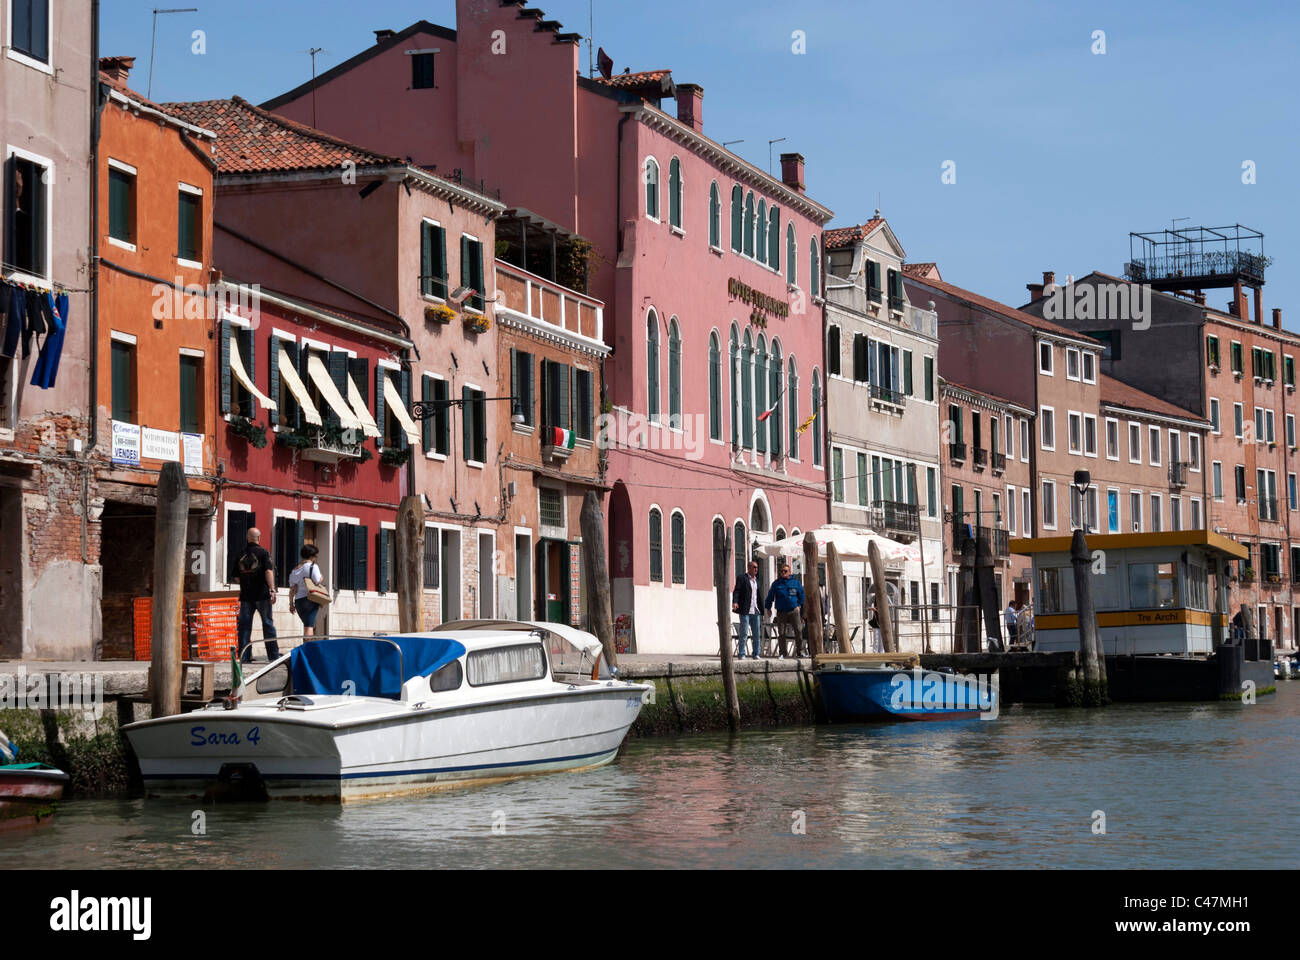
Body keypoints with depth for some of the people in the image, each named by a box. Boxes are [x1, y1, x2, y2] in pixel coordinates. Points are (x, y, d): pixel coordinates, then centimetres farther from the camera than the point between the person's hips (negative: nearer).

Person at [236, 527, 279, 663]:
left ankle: (244, 656, -1)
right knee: (268, 624, 4)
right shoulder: (263, 553, -4)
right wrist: (272, 589, -18)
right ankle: (273, 655, 5)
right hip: (262, 594, -3)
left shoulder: (241, 555, 8)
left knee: (244, 626, 4)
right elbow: (268, 571, -15)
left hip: (245, 595, 3)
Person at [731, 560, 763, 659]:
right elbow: (736, 591, -10)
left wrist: (761, 612, 19)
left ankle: (756, 654, 10)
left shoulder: (756, 580, 20)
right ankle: (741, 654, -1)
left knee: (757, 634, 5)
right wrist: (735, 602, -28)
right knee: (743, 633, -5)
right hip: (745, 611, -6)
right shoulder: (741, 578, -1)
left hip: (755, 611, 6)